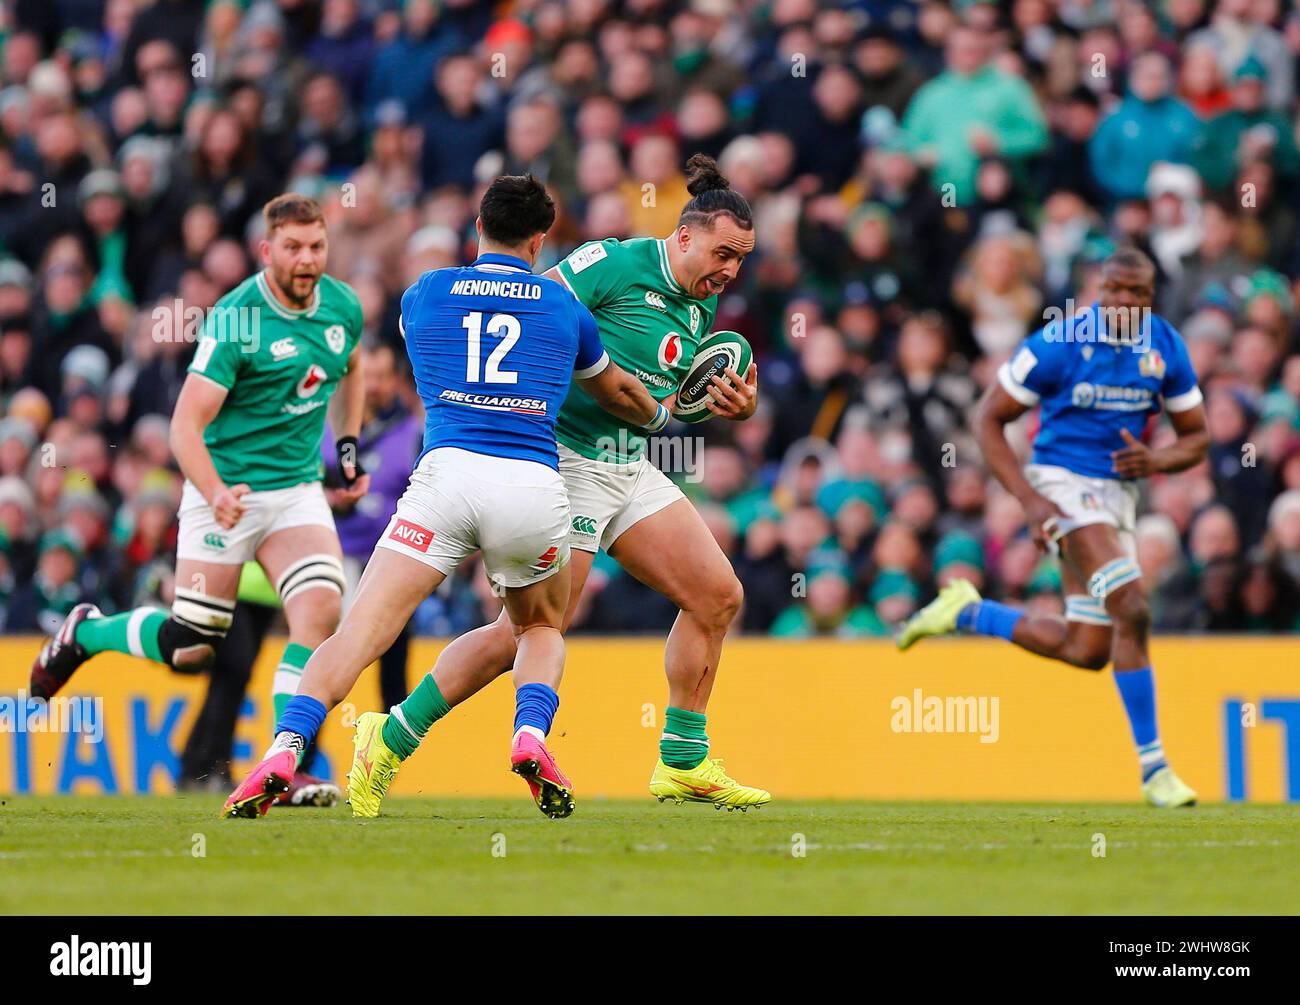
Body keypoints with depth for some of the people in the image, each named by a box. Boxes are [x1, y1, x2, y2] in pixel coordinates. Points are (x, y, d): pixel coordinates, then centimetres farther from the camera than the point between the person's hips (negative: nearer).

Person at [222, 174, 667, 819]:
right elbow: (617, 393, 38)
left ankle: (284, 752, -28)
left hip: (448, 472, -1)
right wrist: (661, 415, 61)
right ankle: (530, 737, -5)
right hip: (534, 483, 1)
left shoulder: (423, 294, 19)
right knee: (541, 629, 24)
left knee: (362, 629, -7)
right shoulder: (564, 306, 20)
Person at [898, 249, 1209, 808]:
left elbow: (1196, 439, 8)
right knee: (1132, 612, -23)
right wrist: (1029, 499, -18)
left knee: (1087, 650, 9)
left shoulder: (1165, 348, -1)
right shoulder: (1060, 343, -15)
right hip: (1063, 484, -7)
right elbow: (989, 418, -9)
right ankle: (1152, 765, -16)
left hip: (1117, 496, 7)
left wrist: (1155, 461, -16)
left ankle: (968, 613, 29)